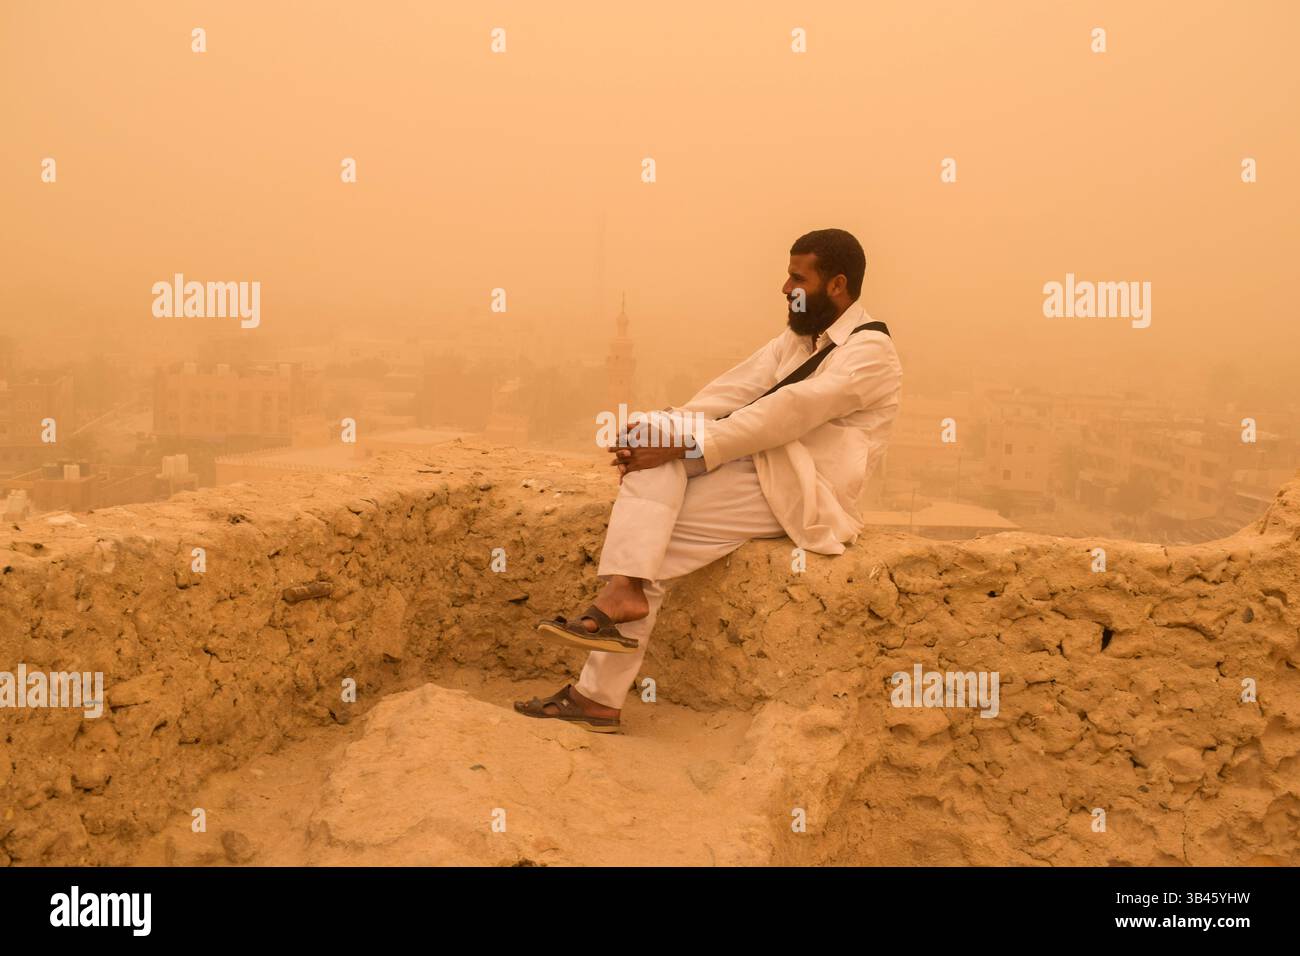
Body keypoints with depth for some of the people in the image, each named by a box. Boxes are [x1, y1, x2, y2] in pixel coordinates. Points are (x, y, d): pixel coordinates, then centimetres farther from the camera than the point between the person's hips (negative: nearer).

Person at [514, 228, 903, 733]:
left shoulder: (870, 352, -12)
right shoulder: (799, 337, 16)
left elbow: (786, 413, -24)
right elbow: (733, 390, 2)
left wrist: (682, 446, -27)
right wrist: (667, 435, -14)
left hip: (804, 495, -7)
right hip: (762, 470, 8)